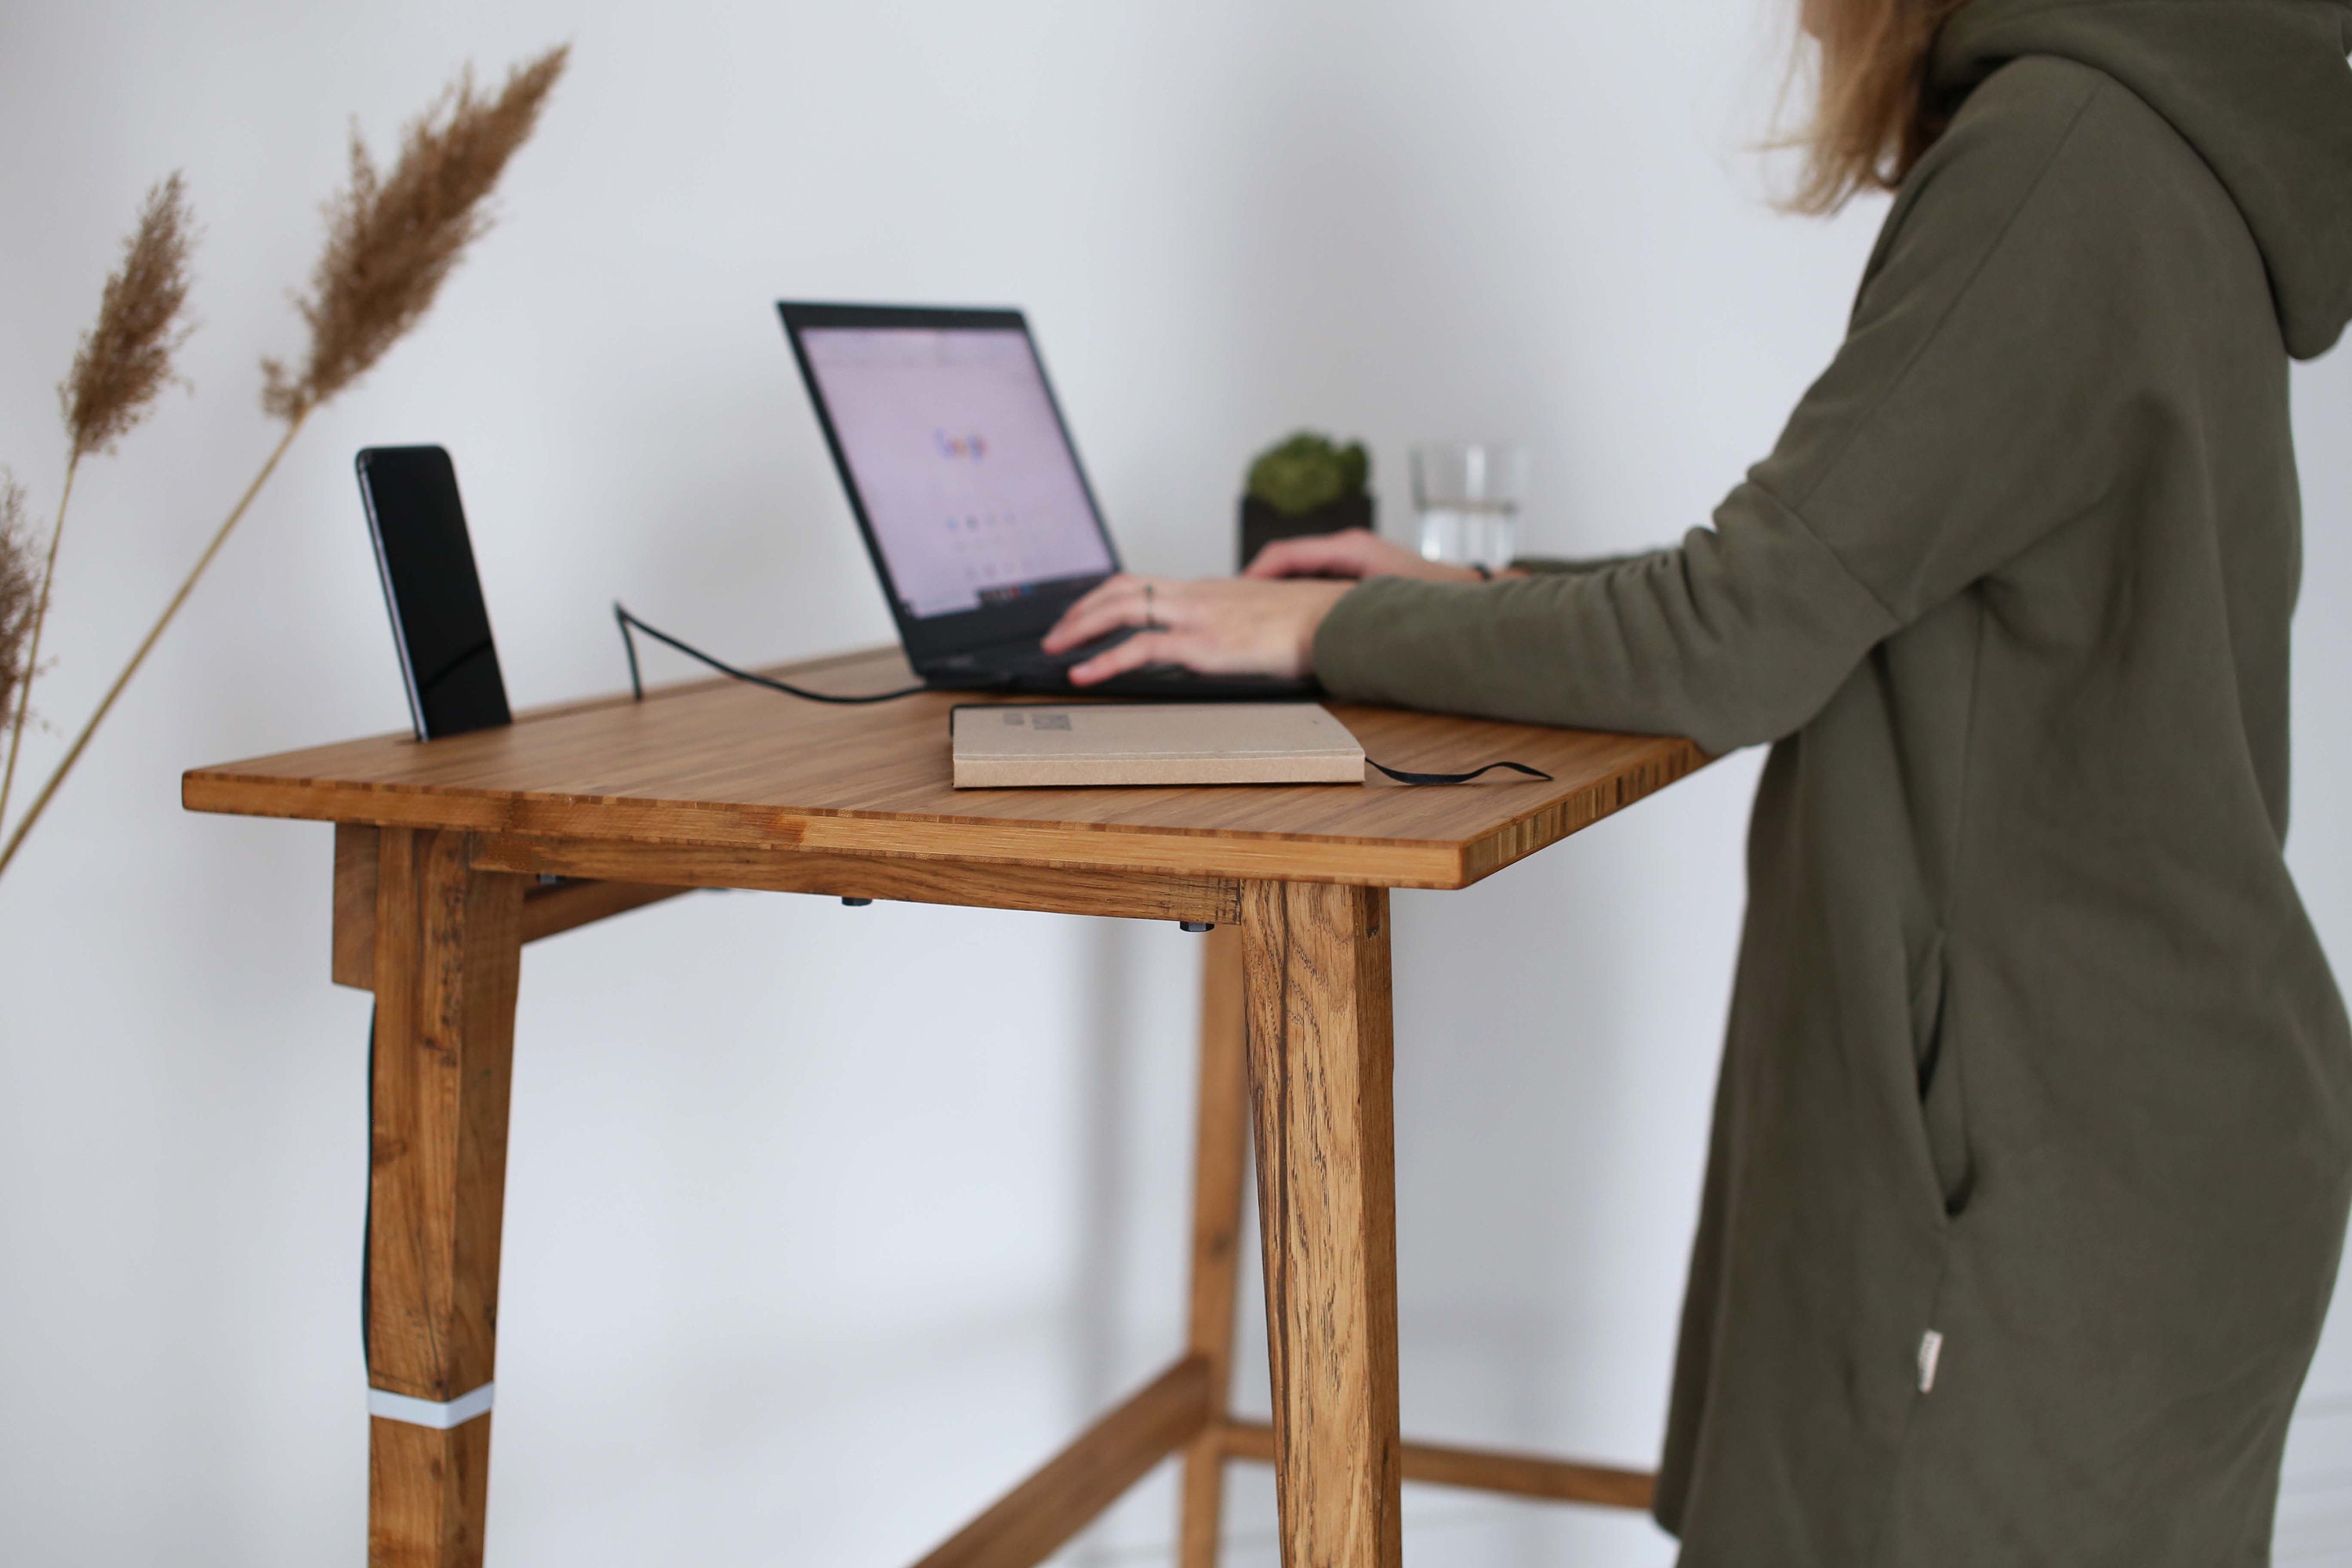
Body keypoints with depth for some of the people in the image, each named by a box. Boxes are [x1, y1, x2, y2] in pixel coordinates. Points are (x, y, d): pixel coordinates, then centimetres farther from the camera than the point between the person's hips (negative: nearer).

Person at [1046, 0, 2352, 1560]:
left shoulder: (2065, 147, -19)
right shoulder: (2140, 145, 13)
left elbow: (1738, 639, -20)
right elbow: (1824, 586, 16)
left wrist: (1338, 631, -8)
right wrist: (1469, 597, 14)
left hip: (2058, 1145, -9)